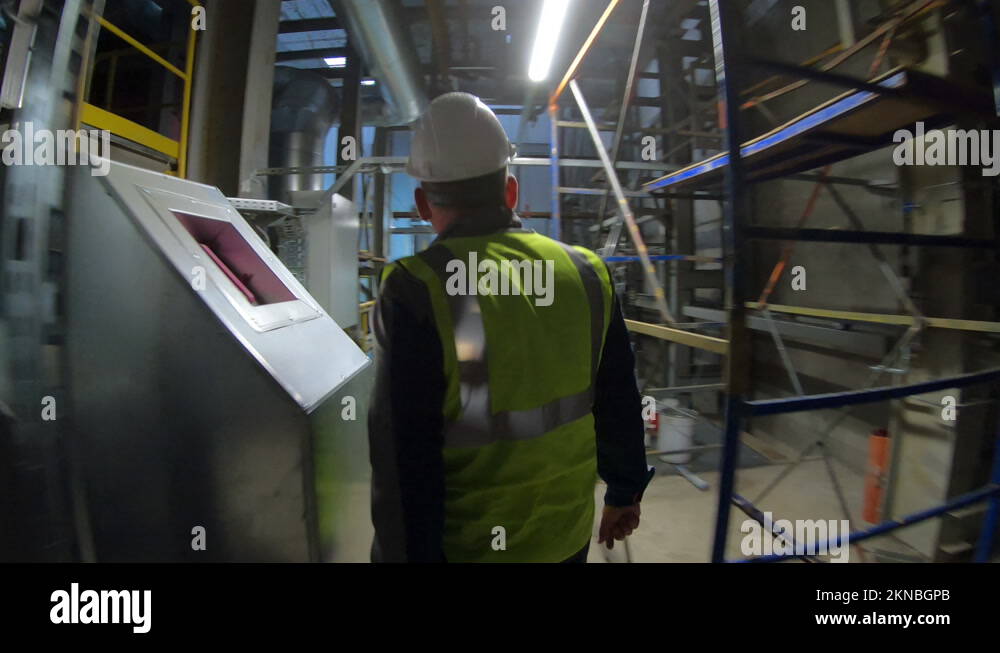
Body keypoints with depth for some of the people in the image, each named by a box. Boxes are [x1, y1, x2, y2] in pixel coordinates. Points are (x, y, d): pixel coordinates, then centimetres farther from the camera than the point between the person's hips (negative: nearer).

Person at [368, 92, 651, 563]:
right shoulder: (587, 272, -8)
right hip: (569, 532, 4)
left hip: (469, 543, -3)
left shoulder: (415, 293, -21)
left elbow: (404, 461, -20)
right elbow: (619, 405, 1)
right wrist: (624, 491, 15)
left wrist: (408, 554, -6)